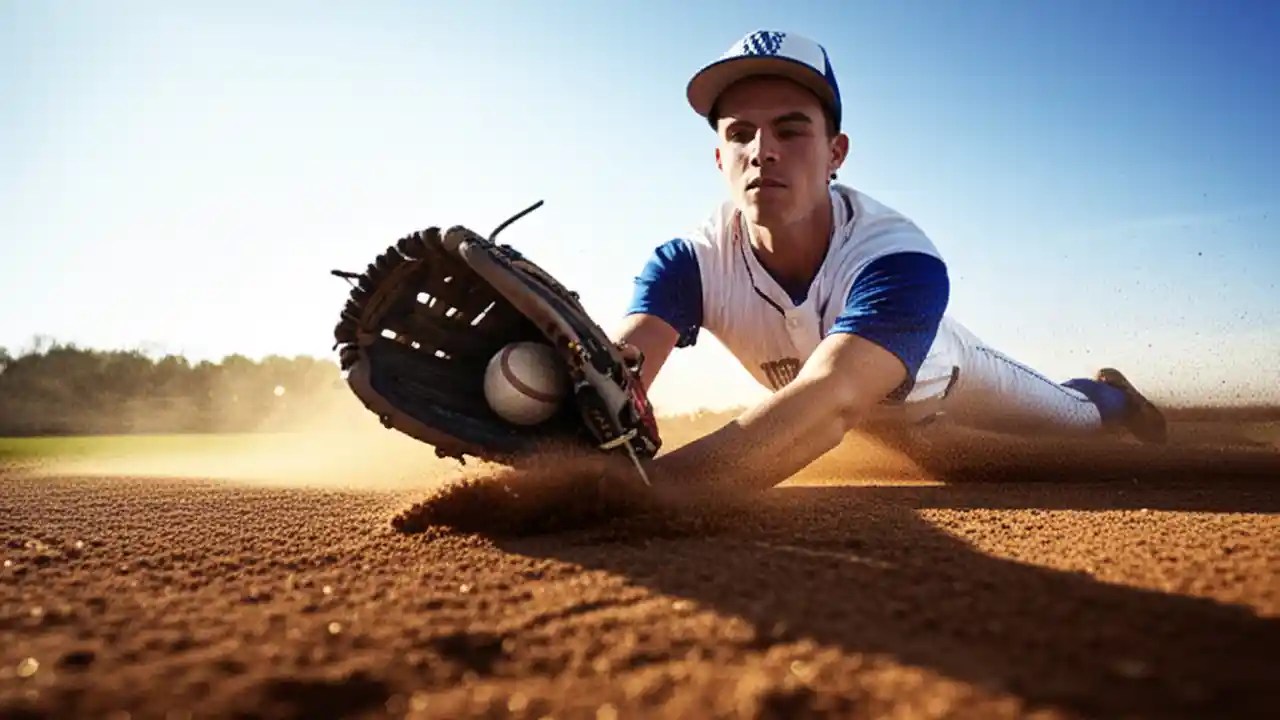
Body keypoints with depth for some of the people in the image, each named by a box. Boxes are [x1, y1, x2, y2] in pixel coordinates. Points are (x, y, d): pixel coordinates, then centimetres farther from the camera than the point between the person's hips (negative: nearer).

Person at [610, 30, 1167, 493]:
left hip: (940, 378, -3)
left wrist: (646, 487, -81)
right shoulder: (687, 262, -36)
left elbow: (830, 407, -65)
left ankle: (1112, 395, 57)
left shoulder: (902, 261, -46)